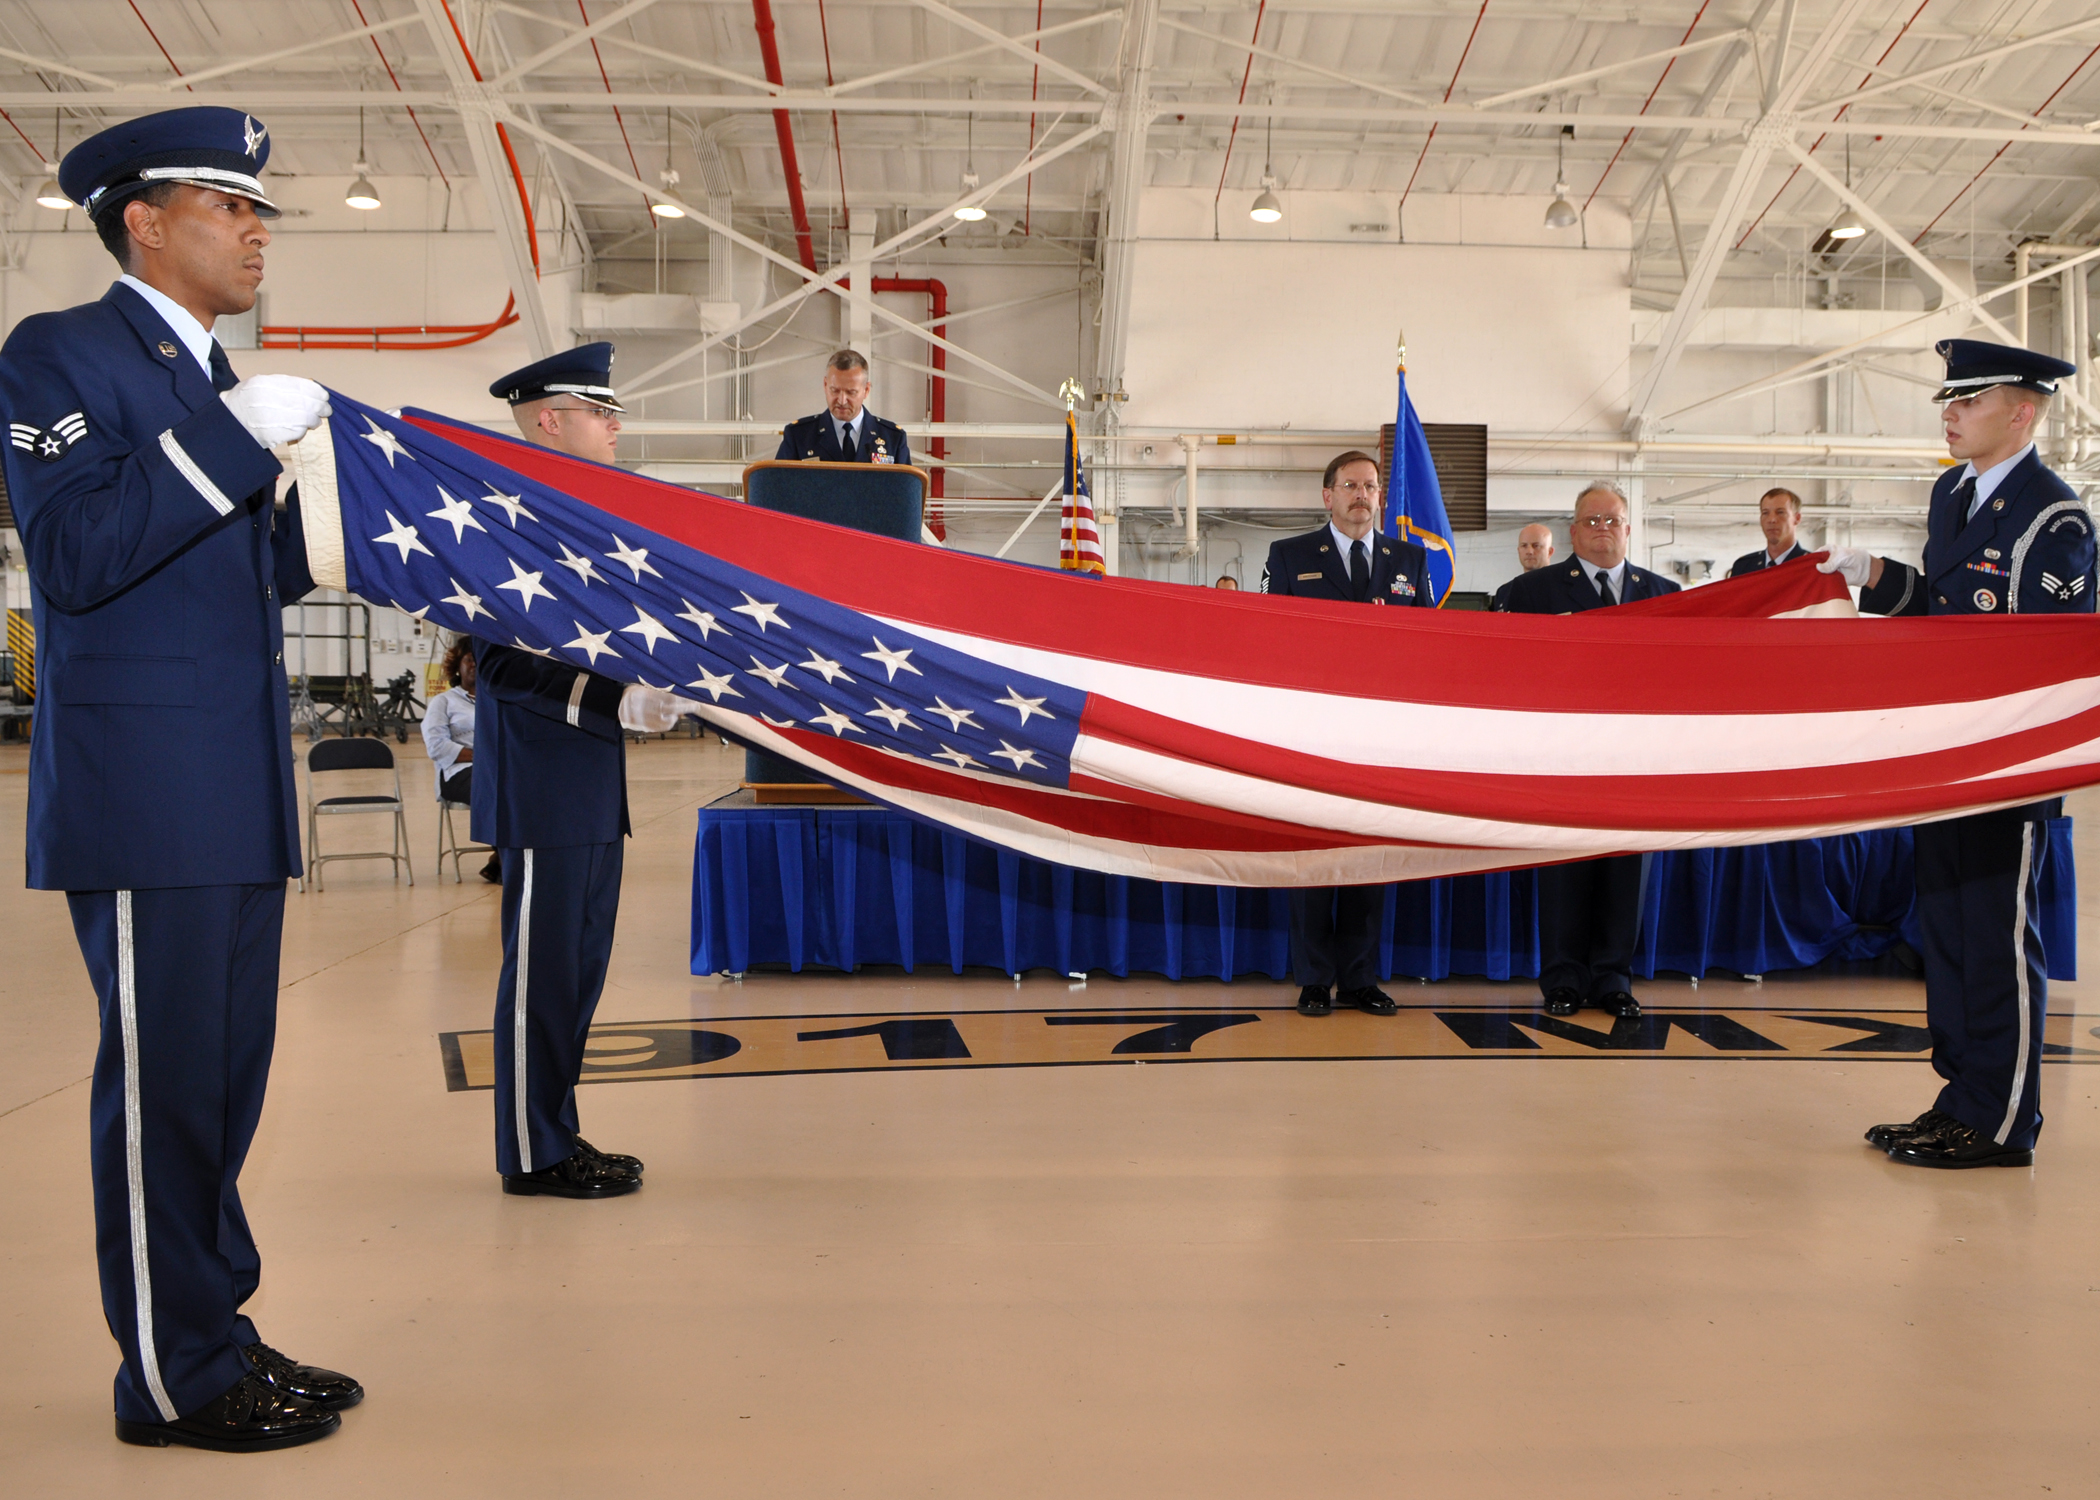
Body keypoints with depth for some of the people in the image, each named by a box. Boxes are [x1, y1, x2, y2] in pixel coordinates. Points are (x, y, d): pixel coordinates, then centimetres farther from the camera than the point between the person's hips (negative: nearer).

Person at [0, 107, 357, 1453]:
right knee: (163, 1082, -1)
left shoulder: (218, 385, 19)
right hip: (145, 796, -8)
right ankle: (175, 1380, 12)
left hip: (235, 799, 8)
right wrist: (235, 440, -19)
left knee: (225, 1076, 14)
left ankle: (217, 1333, 27)